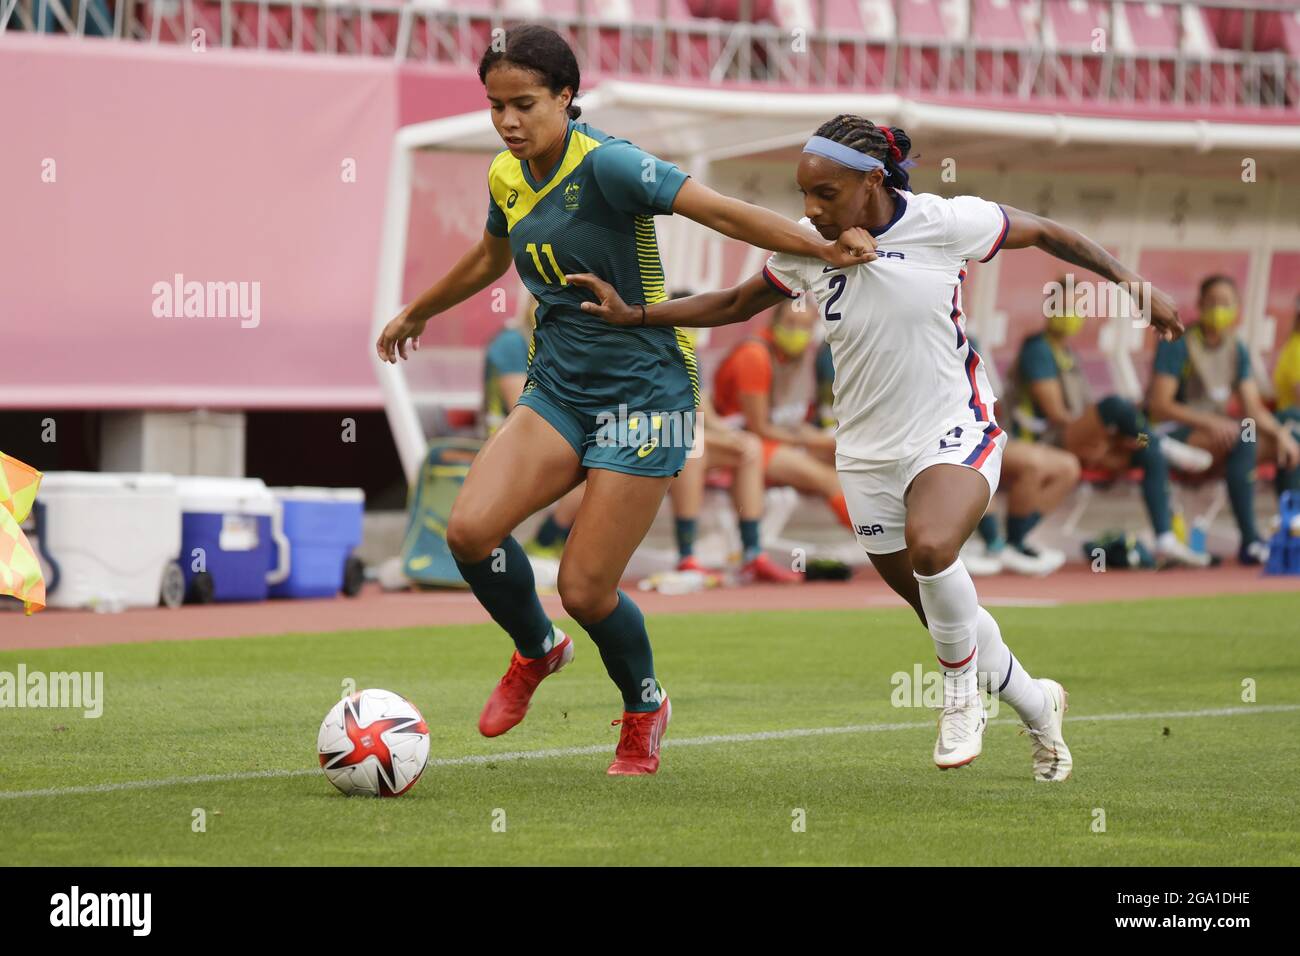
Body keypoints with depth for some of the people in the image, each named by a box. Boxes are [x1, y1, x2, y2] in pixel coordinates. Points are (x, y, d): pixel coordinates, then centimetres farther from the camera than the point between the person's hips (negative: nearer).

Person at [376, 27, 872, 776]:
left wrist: (822, 249, -37)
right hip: (559, 390, 6)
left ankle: (645, 708, 23)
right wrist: (418, 313, 43)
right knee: (471, 529, -15)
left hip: (643, 393, -6)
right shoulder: (507, 178, 6)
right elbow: (490, 259, 28)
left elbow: (720, 211, -25)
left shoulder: (603, 165, -17)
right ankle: (536, 650, 16)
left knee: (586, 589, -8)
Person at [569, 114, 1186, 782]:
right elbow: (735, 305, 12)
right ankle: (1037, 706, 37)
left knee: (929, 544, -35)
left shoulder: (945, 223, -15)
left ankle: (962, 689, -9)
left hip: (954, 432, -5)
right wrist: (632, 314, 3)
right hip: (868, 453, 5)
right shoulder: (804, 249, -4)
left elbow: (1046, 234, 0)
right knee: (944, 617, 9)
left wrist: (1133, 283, -2)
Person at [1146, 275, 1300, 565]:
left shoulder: (1237, 351, 10)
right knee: (1241, 437, -32)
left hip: (1216, 432, 7)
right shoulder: (1176, 345, -10)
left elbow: (1254, 409, 4)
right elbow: (1159, 406, -17)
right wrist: (1209, 422, -29)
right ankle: (1250, 540, -38)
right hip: (1175, 433, -7)